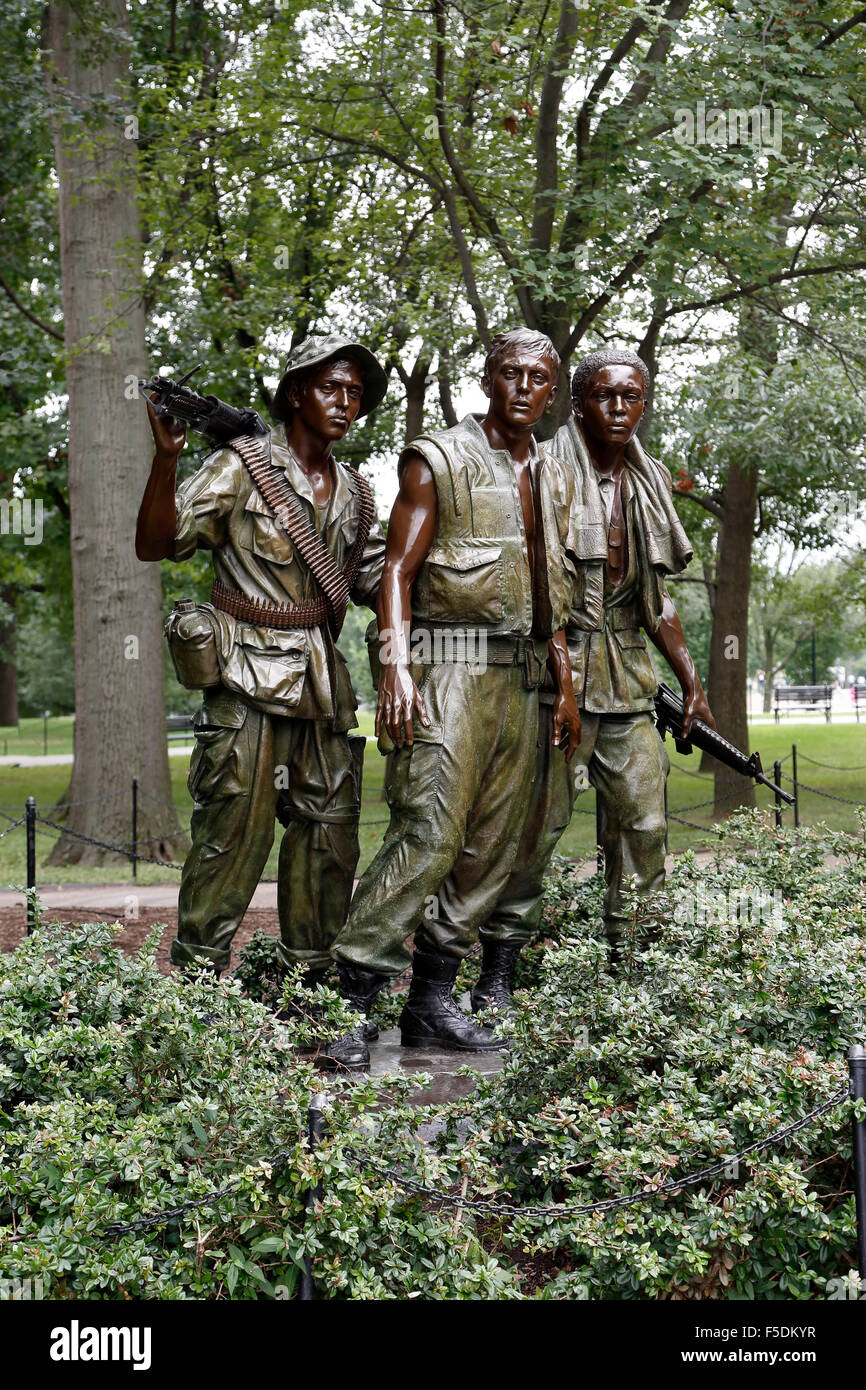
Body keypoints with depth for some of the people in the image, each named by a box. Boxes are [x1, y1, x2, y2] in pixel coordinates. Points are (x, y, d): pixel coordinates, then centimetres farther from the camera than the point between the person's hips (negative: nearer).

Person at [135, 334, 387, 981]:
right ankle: (197, 976, 3)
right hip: (250, 676, -6)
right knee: (235, 830, -8)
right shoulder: (243, 467, -5)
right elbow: (156, 544, -12)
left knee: (329, 833, 9)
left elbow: (375, 581, 22)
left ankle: (309, 979, 21)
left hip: (323, 677, 6)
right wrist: (167, 457, -26)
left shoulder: (353, 491, 13)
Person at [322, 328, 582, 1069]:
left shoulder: (553, 478, 19)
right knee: (430, 832, -17)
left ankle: (431, 1002, 12)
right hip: (451, 664, -7)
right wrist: (395, 666, -19)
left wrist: (565, 685, 16)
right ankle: (347, 998, -12)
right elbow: (399, 569, -7)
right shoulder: (439, 459, -1)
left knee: (493, 846, 5)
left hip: (521, 674, 7)